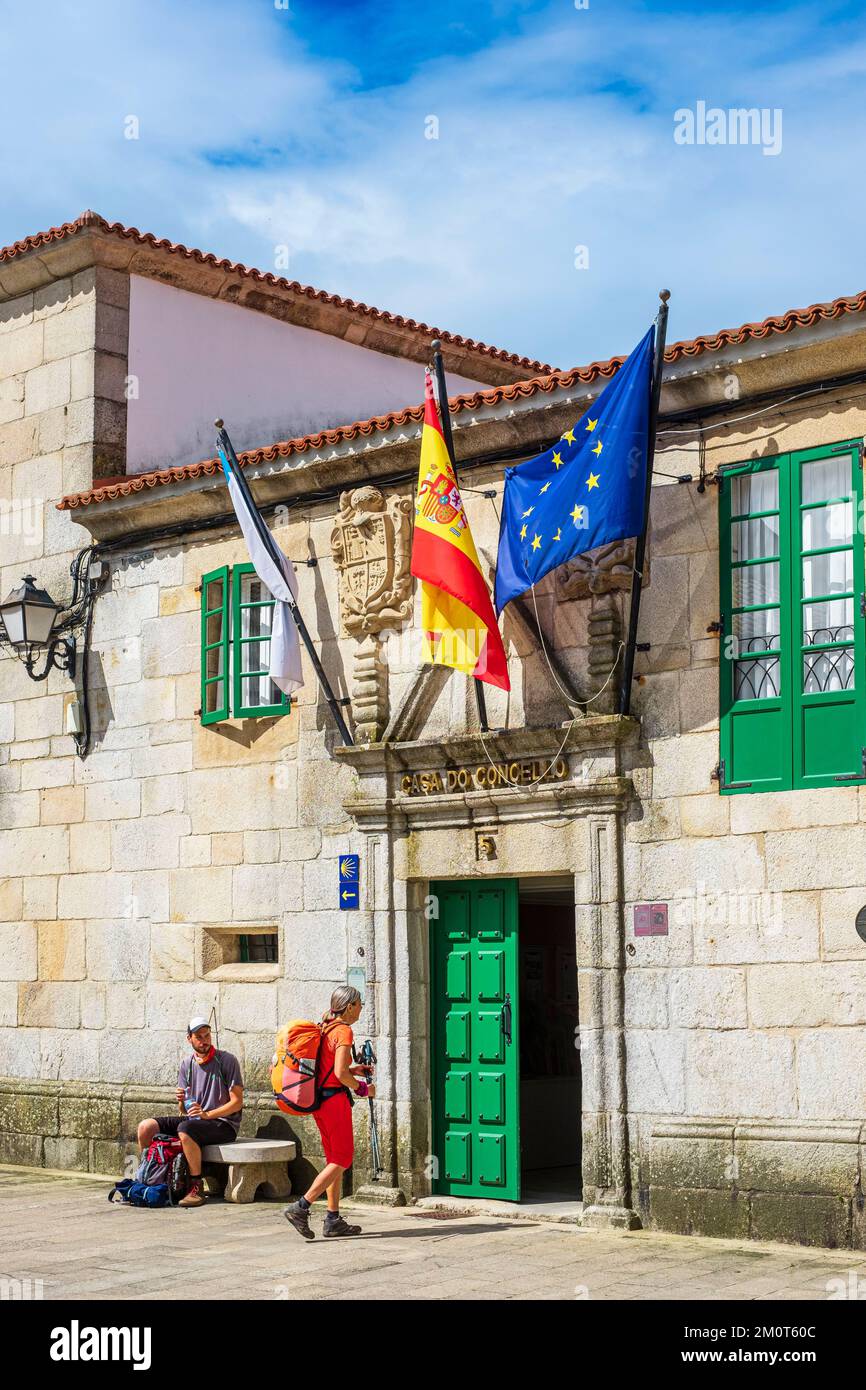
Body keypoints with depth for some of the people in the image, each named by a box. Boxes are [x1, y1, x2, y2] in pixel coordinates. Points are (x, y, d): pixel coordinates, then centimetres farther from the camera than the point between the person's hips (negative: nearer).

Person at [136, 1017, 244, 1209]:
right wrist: (182, 1101, -13)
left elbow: (237, 1102, -11)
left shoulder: (227, 1061, -7)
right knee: (146, 1127, -8)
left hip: (224, 1123, -6)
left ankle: (197, 1187, -26)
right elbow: (184, 1110, 12)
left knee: (185, 1129, -37)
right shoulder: (186, 1064, 9)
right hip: (194, 1119, 6)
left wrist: (206, 1114, -22)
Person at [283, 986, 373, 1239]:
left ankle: (333, 1220, 13)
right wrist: (362, 1088, -5)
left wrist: (352, 1070, 16)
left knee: (334, 1159, 13)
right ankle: (301, 1207, -11)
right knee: (342, 1159, -3)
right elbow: (340, 1073, -20)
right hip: (334, 1098, -9)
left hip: (318, 1099, 9)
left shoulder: (325, 1028, 13)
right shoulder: (343, 1031, -13)